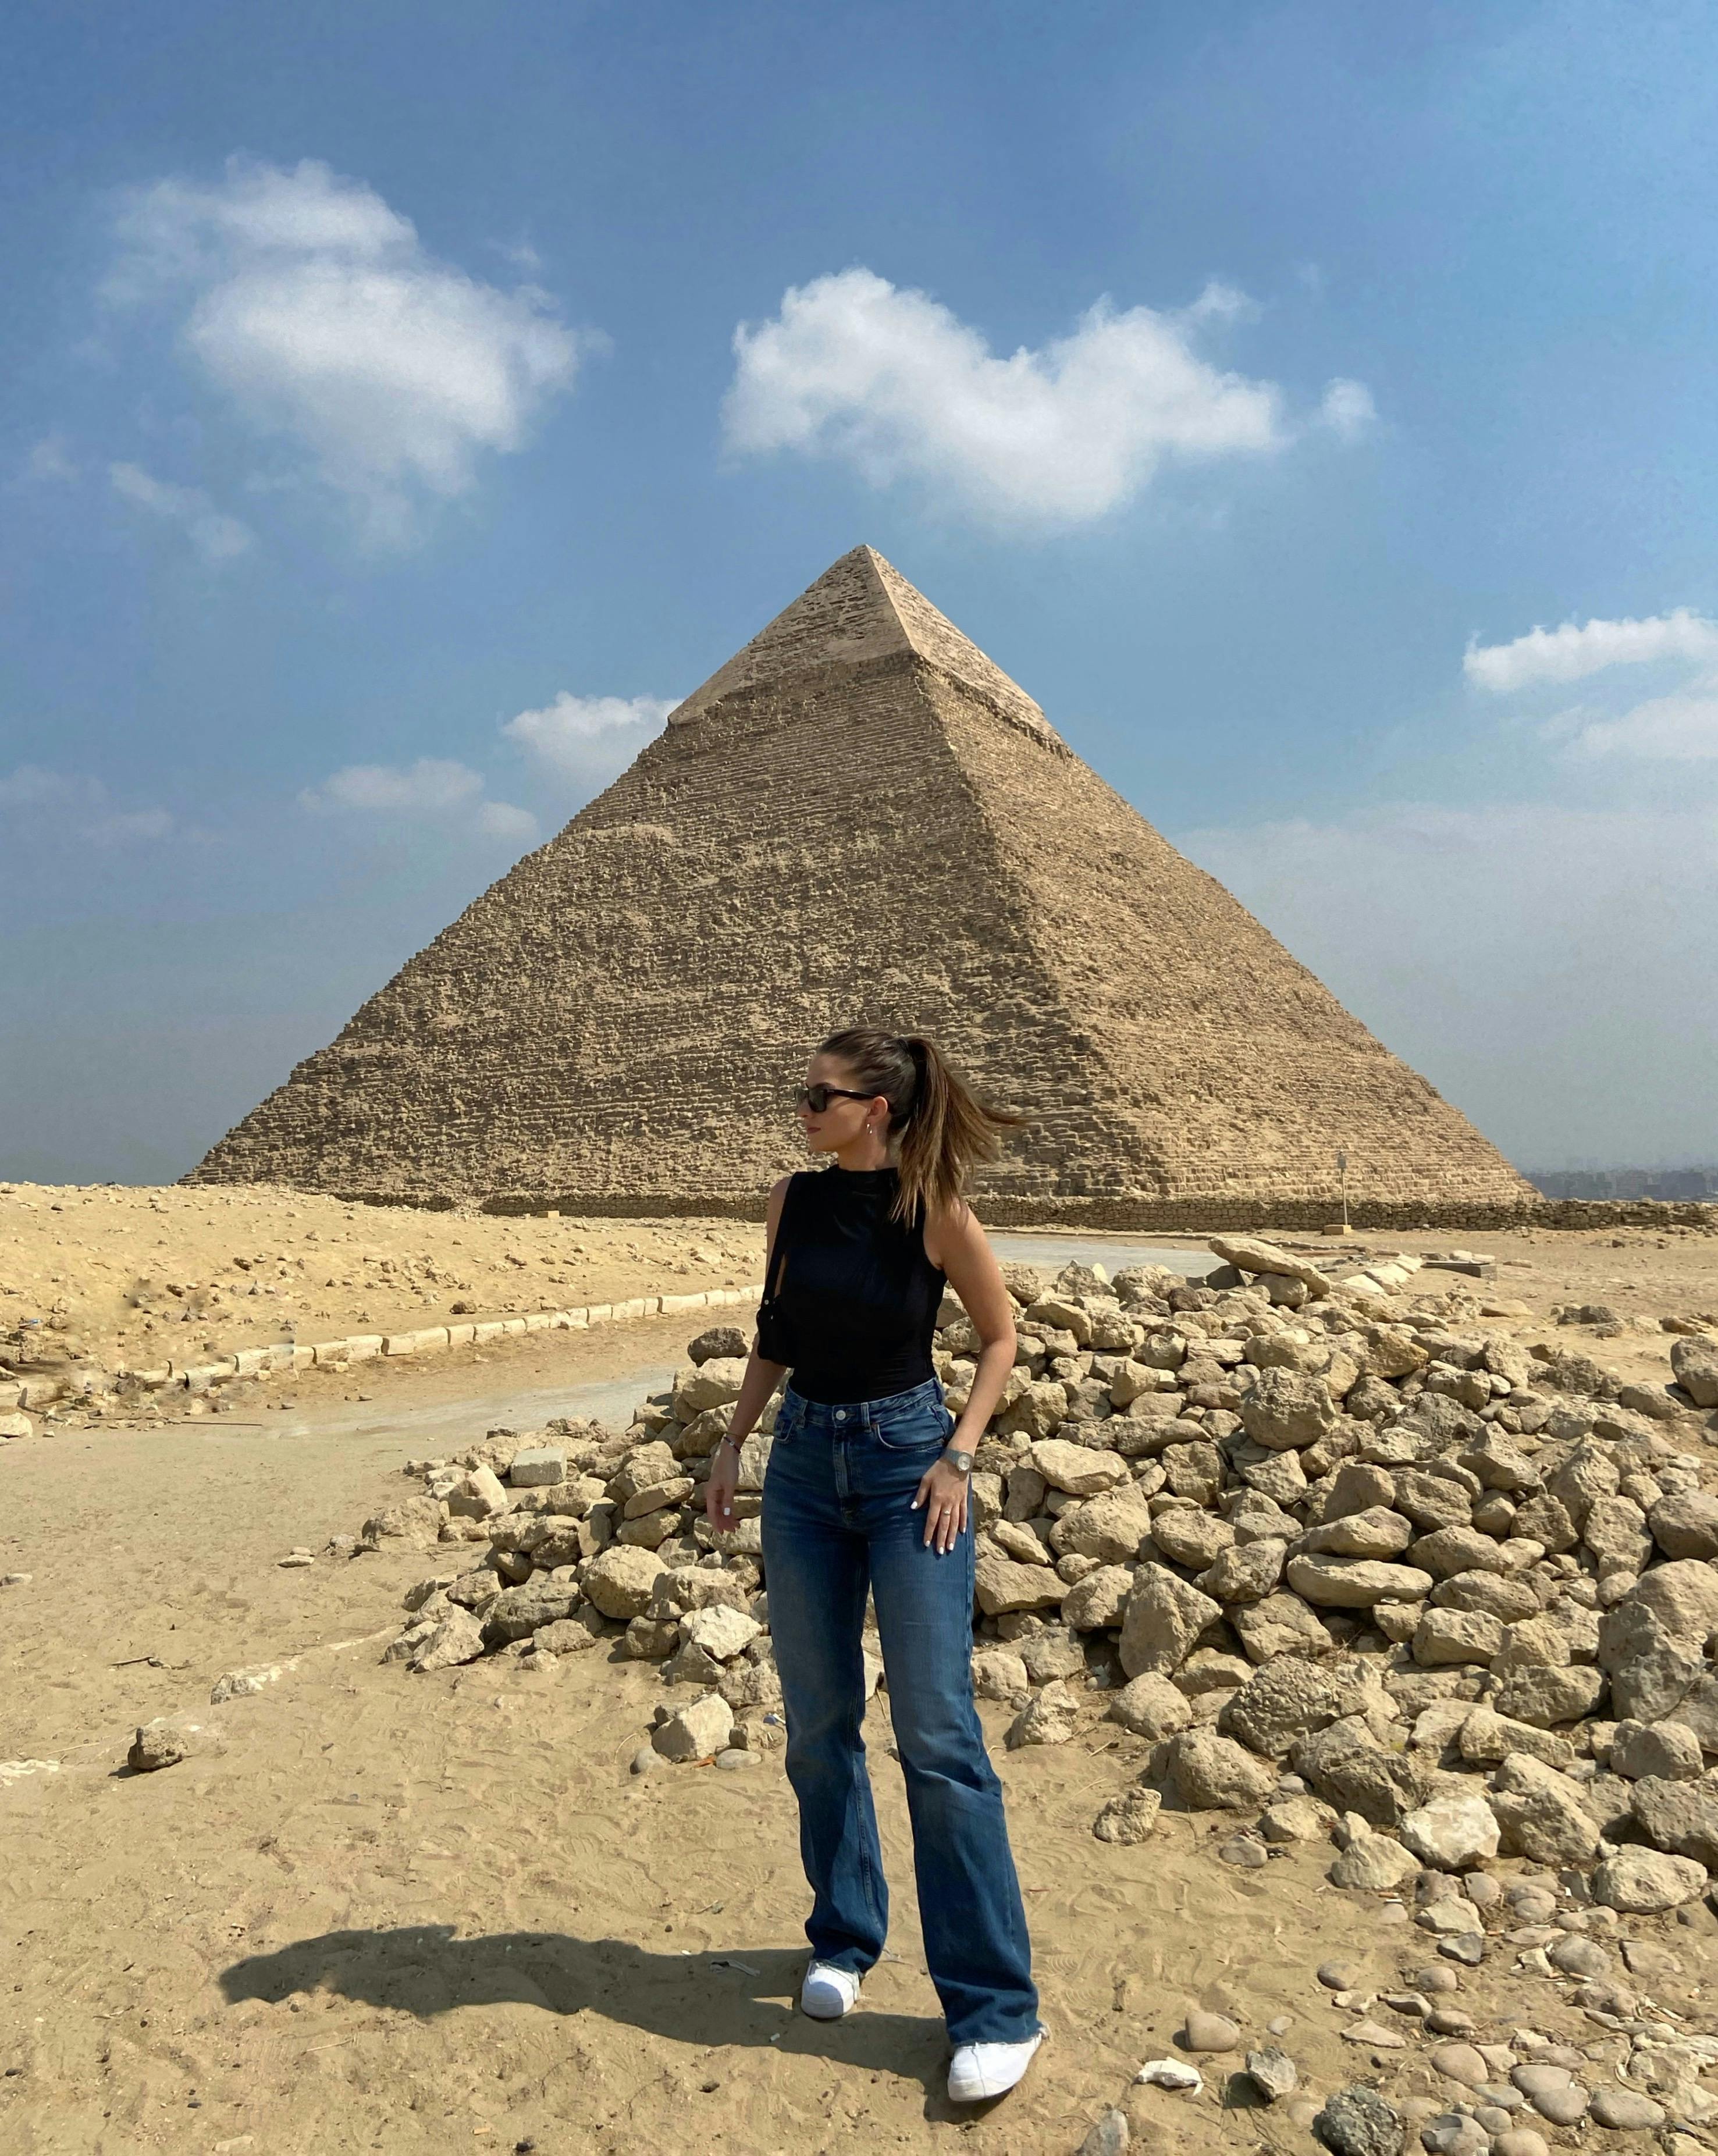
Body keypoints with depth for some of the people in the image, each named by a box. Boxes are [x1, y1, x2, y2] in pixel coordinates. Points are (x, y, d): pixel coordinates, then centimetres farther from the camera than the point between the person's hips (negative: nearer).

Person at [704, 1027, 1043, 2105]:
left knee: (937, 1733, -3)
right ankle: (844, 1940, 33)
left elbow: (1001, 1333, -1)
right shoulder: (794, 1199, 0)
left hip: (908, 1462, -5)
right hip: (805, 1462, 5)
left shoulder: (935, 1212, -12)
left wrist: (959, 1456, -10)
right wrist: (733, 1442, 9)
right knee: (819, 1723, 13)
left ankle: (997, 2009, 10)